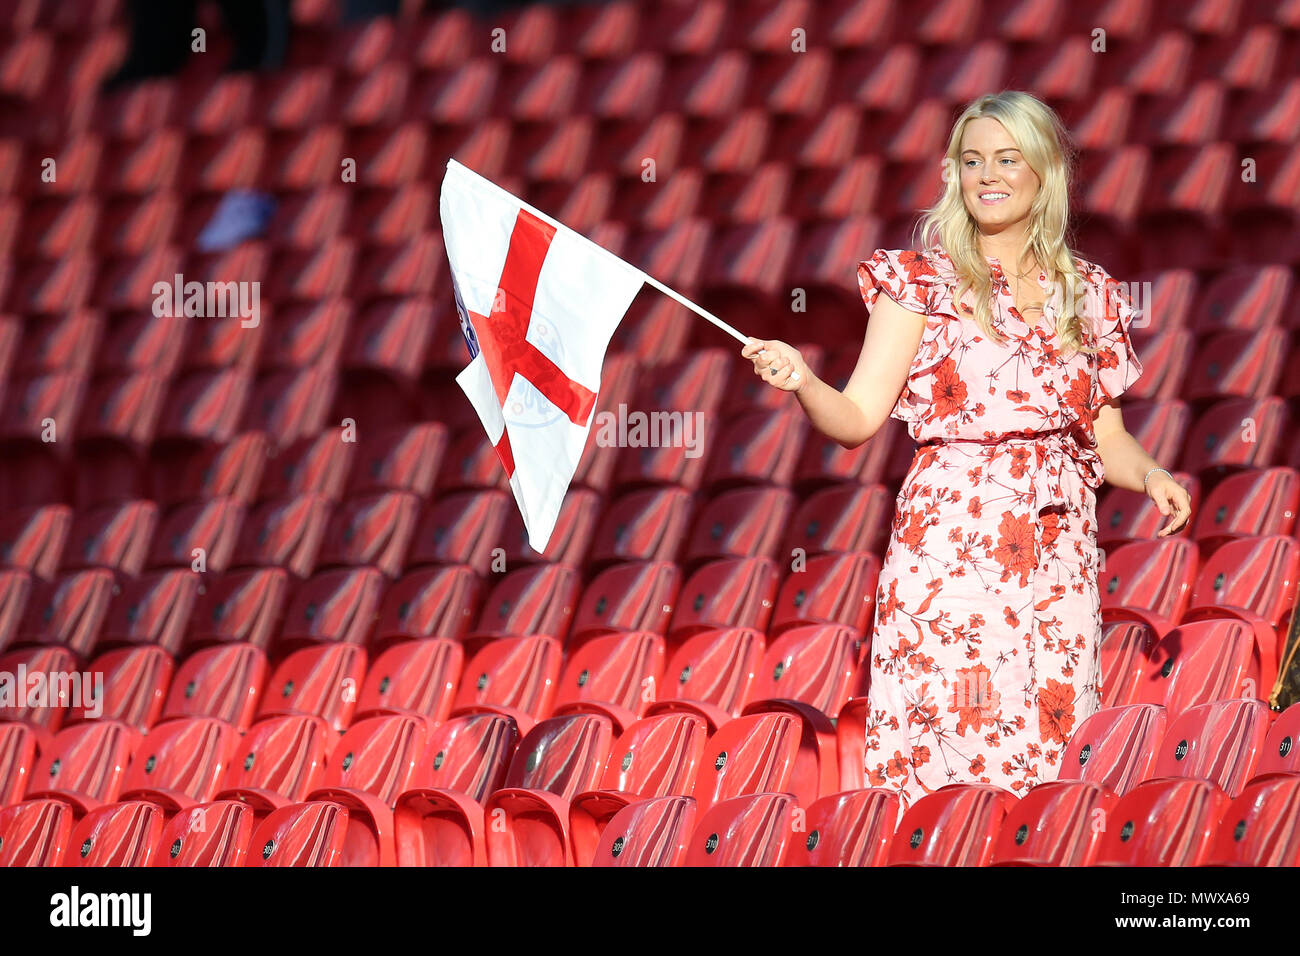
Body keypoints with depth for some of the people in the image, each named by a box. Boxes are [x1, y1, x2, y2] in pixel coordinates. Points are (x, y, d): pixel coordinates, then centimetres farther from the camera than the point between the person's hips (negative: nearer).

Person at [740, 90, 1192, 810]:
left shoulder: (1087, 294, 14)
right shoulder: (922, 278, 4)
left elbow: (1106, 438, 17)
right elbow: (857, 419, -4)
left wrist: (1152, 475, -3)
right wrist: (801, 381, -23)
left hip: (1059, 553, 3)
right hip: (952, 546, -3)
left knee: (1046, 770, 1)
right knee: (944, 762, -10)